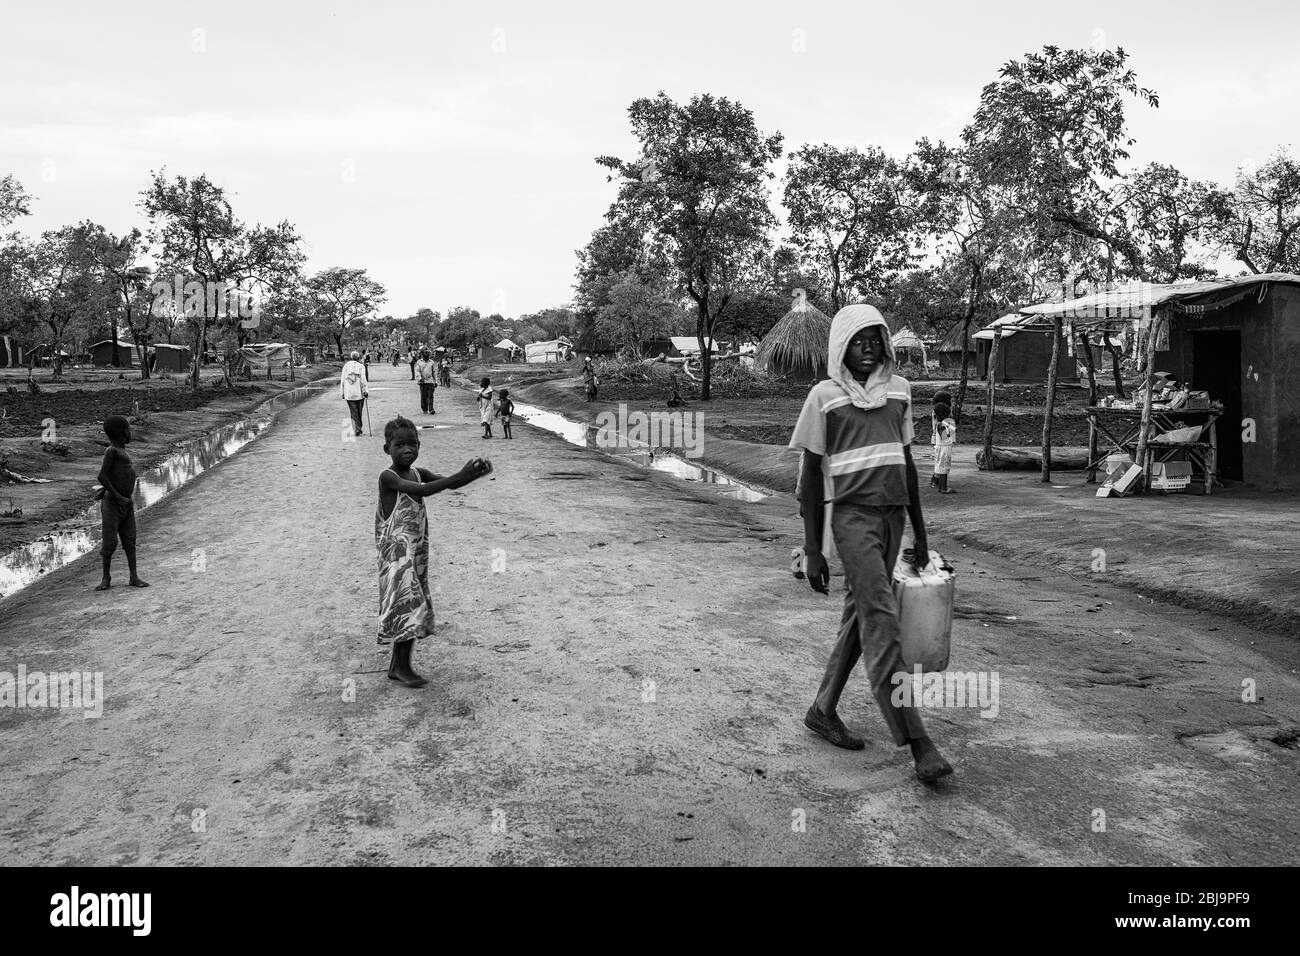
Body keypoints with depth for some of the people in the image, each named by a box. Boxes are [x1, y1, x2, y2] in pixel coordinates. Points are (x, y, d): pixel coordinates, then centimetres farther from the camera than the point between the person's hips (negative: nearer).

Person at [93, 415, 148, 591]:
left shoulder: (121, 451, 12)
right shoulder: (111, 451, -12)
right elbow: (102, 476, -18)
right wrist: (118, 497, -18)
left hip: (127, 505, 7)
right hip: (112, 504, -7)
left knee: (130, 541, 4)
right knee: (110, 543, -4)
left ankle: (134, 577, 6)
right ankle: (105, 578, 7)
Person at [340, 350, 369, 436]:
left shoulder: (346, 365, 1)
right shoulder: (361, 366, -5)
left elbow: (342, 380, 2)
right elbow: (364, 380, -9)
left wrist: (341, 392, 8)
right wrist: (366, 390, -5)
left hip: (349, 393, 1)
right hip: (359, 393, -1)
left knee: (353, 411, 4)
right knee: (359, 411, 14)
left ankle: (356, 429, -7)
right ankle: (358, 428, 23)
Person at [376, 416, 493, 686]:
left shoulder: (419, 473, 8)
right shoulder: (388, 477, -14)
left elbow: (449, 483, -3)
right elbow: (422, 490, -29)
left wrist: (475, 473, -24)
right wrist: (460, 476, -37)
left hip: (417, 550, 7)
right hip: (396, 550, -7)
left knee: (414, 607, 10)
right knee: (406, 601, -10)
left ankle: (397, 664, 20)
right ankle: (402, 666, 1)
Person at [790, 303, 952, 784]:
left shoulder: (898, 389, 11)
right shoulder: (824, 396, -3)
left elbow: (906, 462, 18)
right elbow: (810, 476, -1)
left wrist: (920, 534, 18)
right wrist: (812, 551, -5)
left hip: (891, 514, 6)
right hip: (851, 514, -6)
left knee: (860, 615, 11)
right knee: (881, 619, -12)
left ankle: (823, 711, 25)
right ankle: (917, 740, -11)